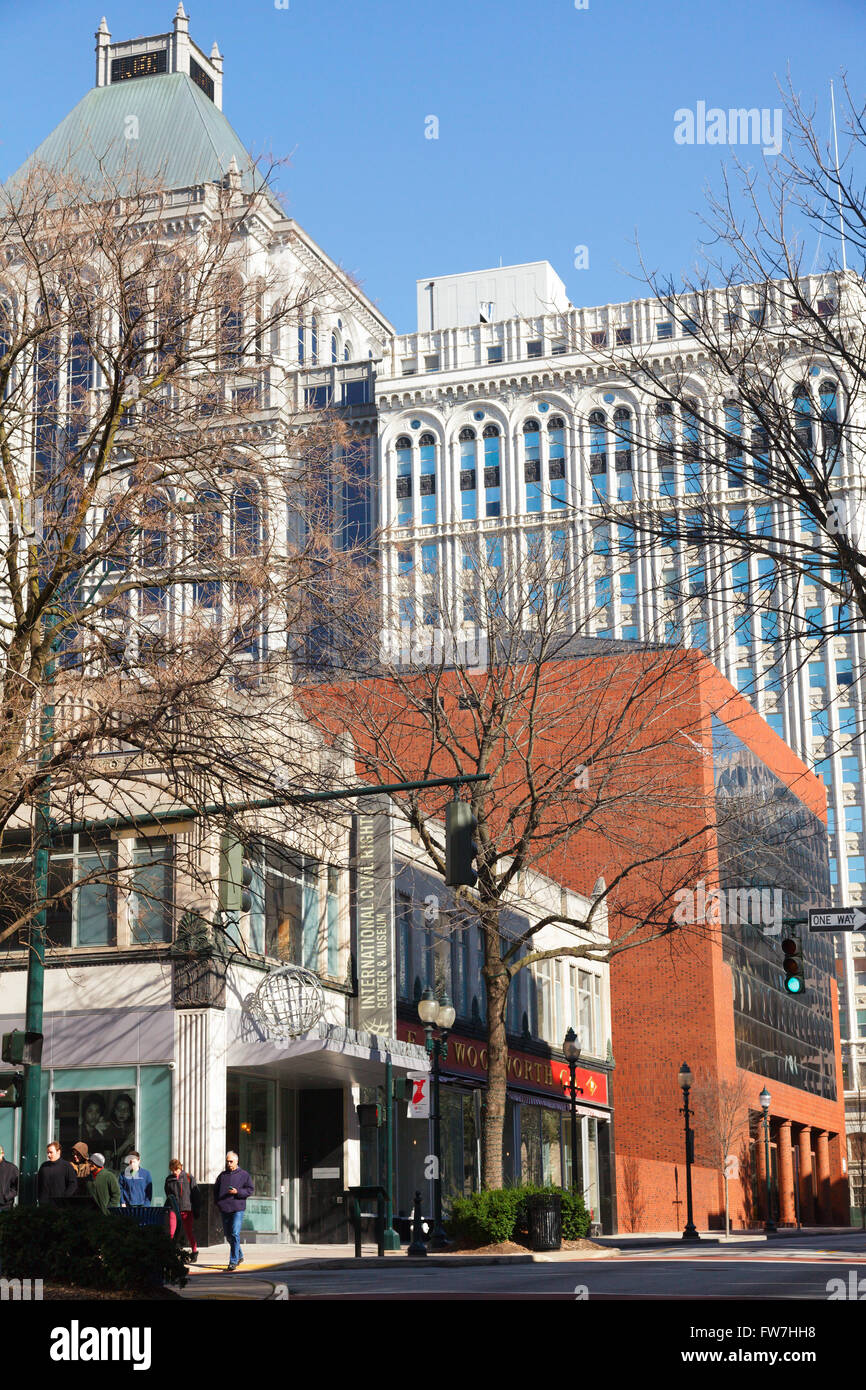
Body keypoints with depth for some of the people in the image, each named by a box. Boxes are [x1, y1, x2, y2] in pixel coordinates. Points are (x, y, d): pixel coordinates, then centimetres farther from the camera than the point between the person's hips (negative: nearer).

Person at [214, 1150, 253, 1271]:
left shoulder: (244, 1174, 5)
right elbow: (215, 1189, 23)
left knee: (235, 1234, -14)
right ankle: (240, 1256, 30)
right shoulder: (222, 1175, 16)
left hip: (238, 1209, -5)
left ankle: (233, 1262, -15)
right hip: (224, 1209, 5)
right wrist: (217, 1202, 7)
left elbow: (249, 1190, 1)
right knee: (228, 1235, 11)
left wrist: (237, 1192, -14)